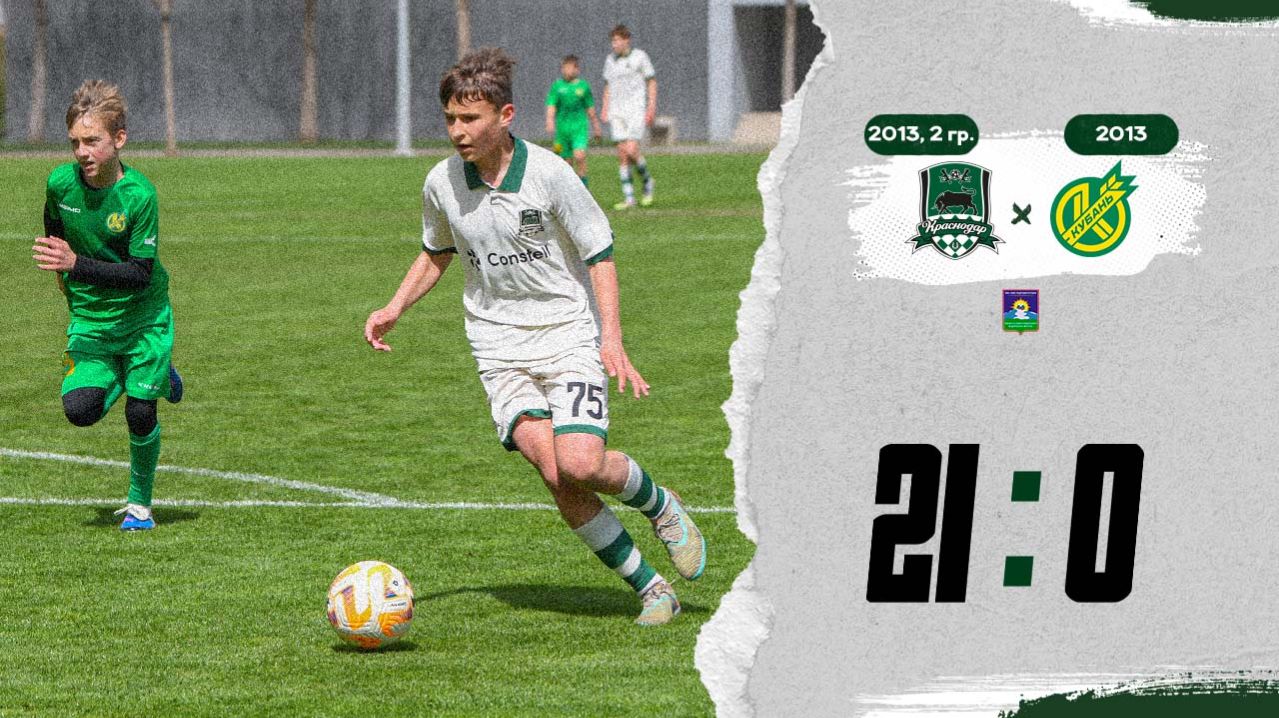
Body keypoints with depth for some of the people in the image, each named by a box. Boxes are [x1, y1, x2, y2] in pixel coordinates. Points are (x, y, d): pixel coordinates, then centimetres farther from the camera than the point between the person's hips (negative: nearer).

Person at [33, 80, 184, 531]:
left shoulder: (139, 195, -23)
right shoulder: (60, 182, -11)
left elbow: (140, 273, -25)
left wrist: (78, 265, -35)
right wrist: (60, 269, 17)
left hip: (143, 316, -3)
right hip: (89, 318, 3)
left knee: (140, 413, -4)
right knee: (80, 408, -15)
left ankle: (140, 503, 21)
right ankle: (141, 375, 18)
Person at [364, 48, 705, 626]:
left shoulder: (548, 173, -12)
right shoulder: (441, 184, 0)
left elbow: (599, 253, -5)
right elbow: (437, 254, 20)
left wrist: (612, 338, -14)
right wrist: (393, 310, 7)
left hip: (569, 336, -3)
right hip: (499, 349, 3)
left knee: (581, 464, -23)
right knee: (554, 471, -17)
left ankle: (661, 507, 12)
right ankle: (650, 589, -4)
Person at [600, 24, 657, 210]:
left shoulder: (640, 57, -2)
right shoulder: (610, 60, 11)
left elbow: (652, 82, 1)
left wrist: (652, 108, -6)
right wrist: (605, 108, 10)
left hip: (636, 110, -5)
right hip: (617, 112, 5)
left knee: (631, 151, -16)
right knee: (622, 154, -1)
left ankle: (647, 181, 11)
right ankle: (628, 198, 3)